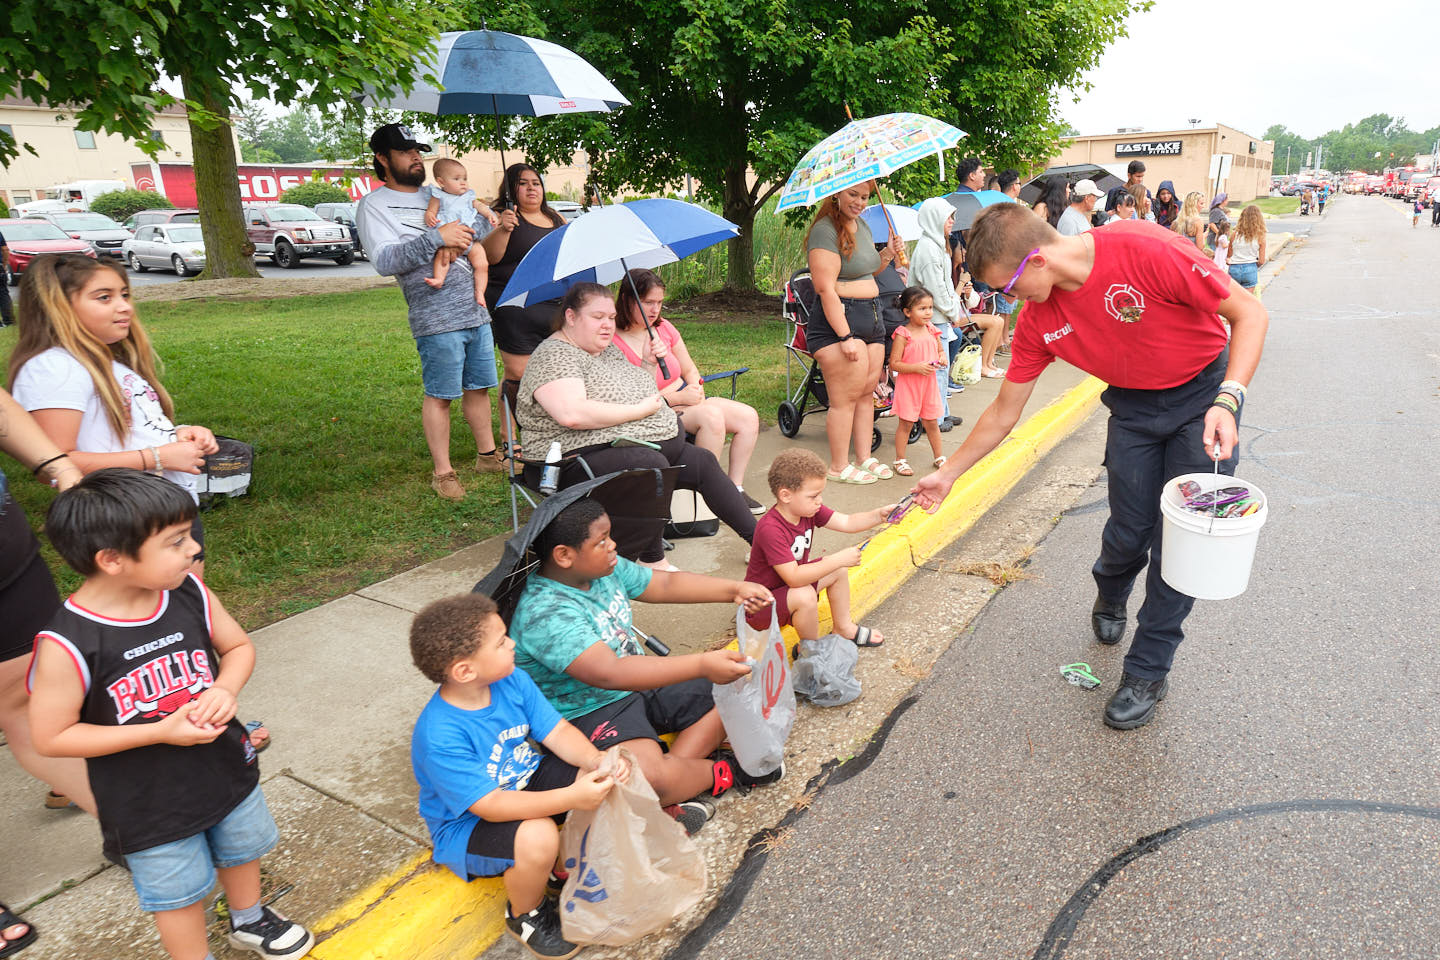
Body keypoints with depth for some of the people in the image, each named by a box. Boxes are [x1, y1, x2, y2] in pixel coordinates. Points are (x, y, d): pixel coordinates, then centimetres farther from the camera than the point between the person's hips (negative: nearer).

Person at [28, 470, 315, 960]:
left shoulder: (190, 593, -15)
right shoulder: (67, 643, -28)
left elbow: (238, 646, 1)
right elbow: (50, 737, -19)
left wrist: (224, 688, -21)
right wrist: (161, 732, -26)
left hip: (226, 768, 5)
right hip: (149, 804, -5)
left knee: (241, 849, 28)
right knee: (179, 893, 17)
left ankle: (248, 920, 58)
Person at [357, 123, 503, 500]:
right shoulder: (374, 205, 1)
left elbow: (482, 242, 29)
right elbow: (384, 261, -15)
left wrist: (482, 219, 6)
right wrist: (437, 238, -21)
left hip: (477, 311, 6)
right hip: (437, 318, -6)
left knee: (478, 387, 14)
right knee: (440, 395, -2)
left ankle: (487, 454, 28)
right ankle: (442, 472, 9)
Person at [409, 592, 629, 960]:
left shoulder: (512, 681, -13)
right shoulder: (440, 738, -33)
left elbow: (557, 732, -11)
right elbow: (489, 805, -33)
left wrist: (598, 760, -32)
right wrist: (570, 797, -41)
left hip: (523, 783, 7)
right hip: (466, 824, -6)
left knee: (599, 778, -14)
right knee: (537, 837, -35)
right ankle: (524, 915, -1)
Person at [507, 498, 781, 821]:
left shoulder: (607, 569, -2)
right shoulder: (544, 614, -29)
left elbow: (664, 584, 11)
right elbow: (609, 673, -38)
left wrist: (735, 589, 0)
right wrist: (702, 665, -42)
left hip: (640, 684, 9)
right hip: (590, 712, -9)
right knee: (649, 778, -35)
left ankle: (682, 778, -9)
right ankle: (722, 772, -2)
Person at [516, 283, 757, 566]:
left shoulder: (609, 350, 17)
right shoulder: (555, 355, -12)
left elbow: (630, 393, 29)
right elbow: (572, 414, -28)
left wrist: (646, 363, 8)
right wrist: (639, 410, -20)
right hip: (589, 456, -10)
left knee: (704, 463, 5)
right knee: (651, 465, -34)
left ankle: (756, 537, 15)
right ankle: (652, 560, -25)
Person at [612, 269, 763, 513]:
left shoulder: (664, 327, 10)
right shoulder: (614, 342, -14)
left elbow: (690, 370, 17)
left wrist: (696, 388, -5)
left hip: (686, 399, 8)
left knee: (749, 417, -7)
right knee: (711, 415, -32)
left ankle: (735, 488, -3)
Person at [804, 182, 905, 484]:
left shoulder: (862, 225, 16)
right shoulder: (825, 231, -14)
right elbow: (826, 289, -20)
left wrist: (887, 254, 9)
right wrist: (845, 337, -25)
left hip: (871, 317, 9)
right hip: (839, 320, -9)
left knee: (867, 391, 12)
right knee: (846, 397, -5)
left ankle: (864, 458, 22)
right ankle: (839, 467, 7)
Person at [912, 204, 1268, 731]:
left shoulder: (1146, 251, -30)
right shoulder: (1039, 319, -13)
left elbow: (1250, 313, -20)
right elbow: (1003, 412, -2)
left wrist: (1227, 399, -31)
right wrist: (947, 474, 2)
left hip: (1204, 395, -3)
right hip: (1133, 407, 3)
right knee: (1128, 531, 3)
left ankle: (1148, 672, 11)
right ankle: (1109, 602, 39)